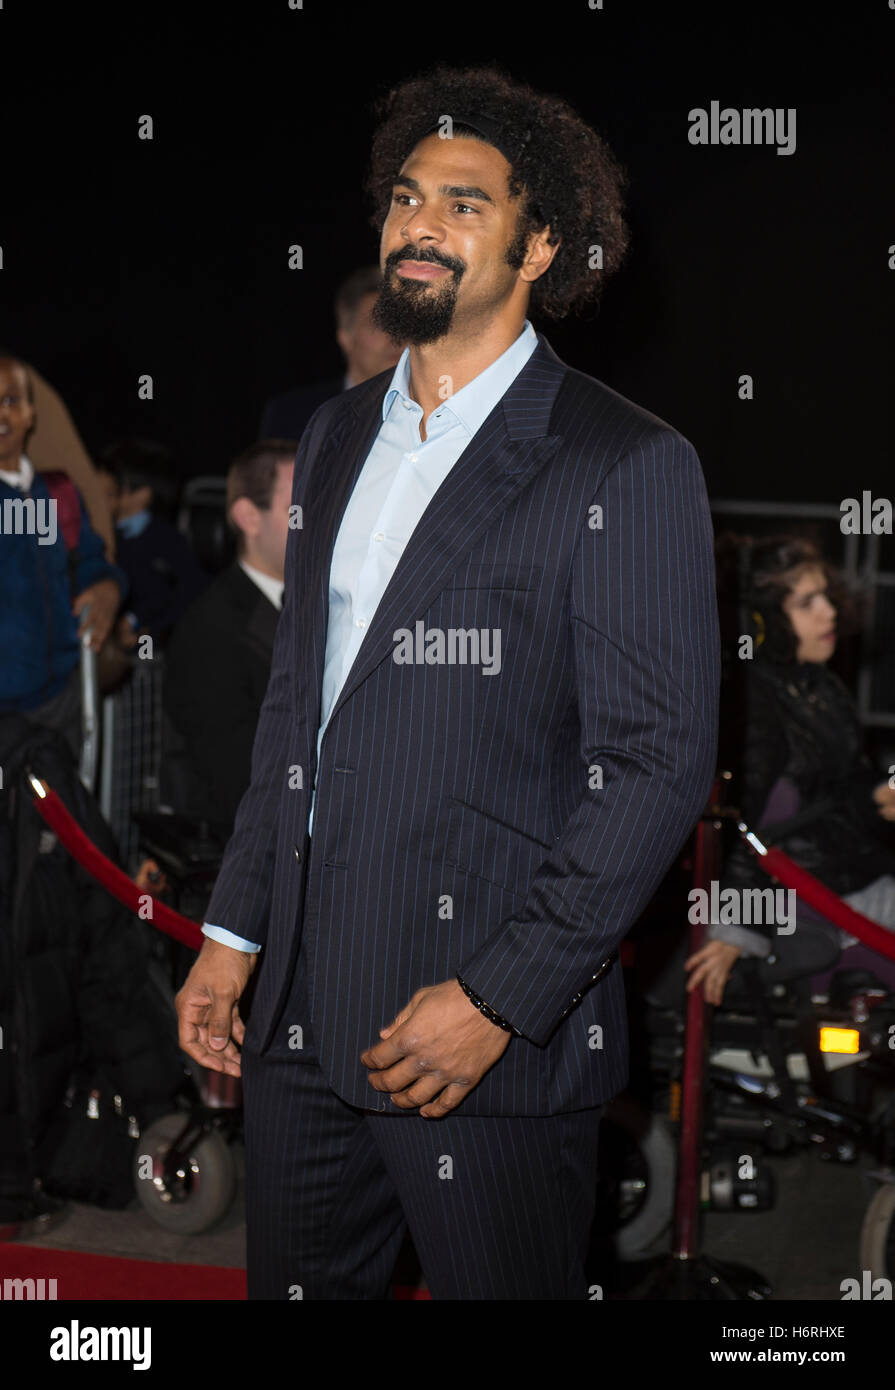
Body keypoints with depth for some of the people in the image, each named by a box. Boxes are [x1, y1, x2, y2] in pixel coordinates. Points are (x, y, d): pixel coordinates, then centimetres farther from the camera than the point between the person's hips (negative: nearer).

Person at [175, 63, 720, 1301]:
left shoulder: (626, 466, -9)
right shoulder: (339, 436, 13)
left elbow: (659, 764, -13)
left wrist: (499, 999, -17)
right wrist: (234, 934, 13)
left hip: (497, 1054, -6)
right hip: (299, 1017, 6)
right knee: (293, 1286, 14)